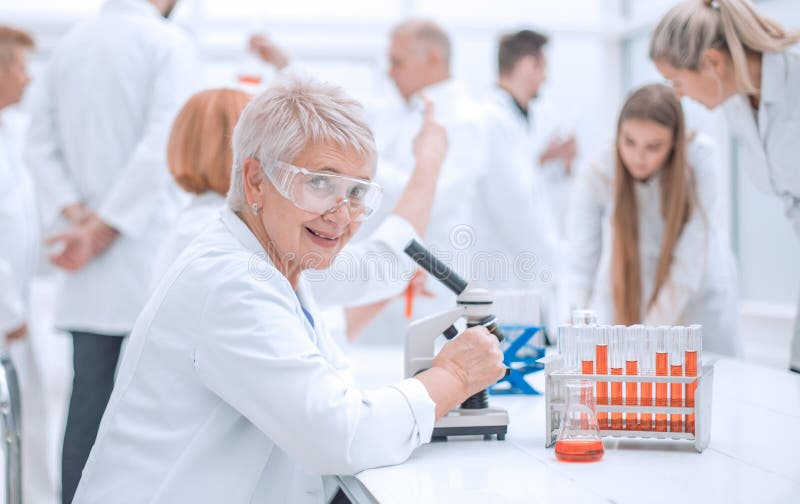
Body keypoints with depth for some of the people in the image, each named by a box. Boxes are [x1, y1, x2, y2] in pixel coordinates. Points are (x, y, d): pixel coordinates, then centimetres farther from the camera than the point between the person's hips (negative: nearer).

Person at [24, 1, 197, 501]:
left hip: (90, 276, 5)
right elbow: (161, 147, -16)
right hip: (150, 256, -5)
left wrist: (73, 210, 0)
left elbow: (41, 144, 9)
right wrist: (105, 227, -11)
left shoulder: (70, 44, 11)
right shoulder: (169, 42, -7)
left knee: (88, 399, 8)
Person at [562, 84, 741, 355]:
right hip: (625, 294, 0)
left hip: (699, 292, 0)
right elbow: (580, 266, -28)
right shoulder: (596, 177, -24)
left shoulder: (700, 157, -26)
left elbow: (689, 262, -29)